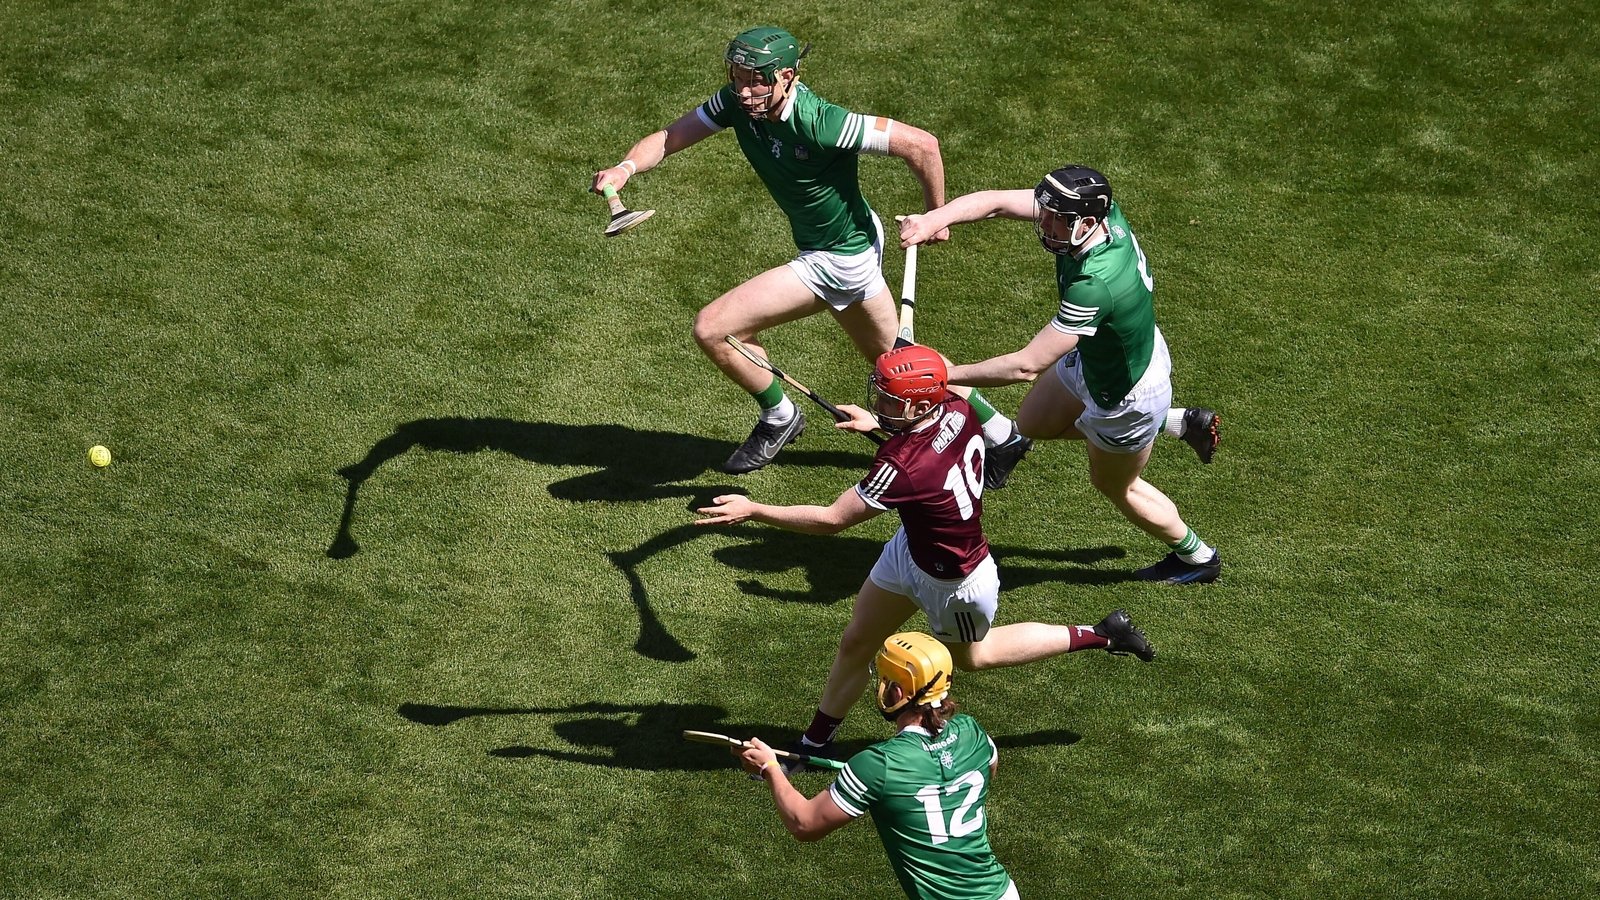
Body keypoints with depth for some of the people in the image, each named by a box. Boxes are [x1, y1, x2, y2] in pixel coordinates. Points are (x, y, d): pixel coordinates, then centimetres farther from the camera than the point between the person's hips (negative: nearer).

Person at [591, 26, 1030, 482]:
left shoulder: (818, 122, -32)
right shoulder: (739, 102, -10)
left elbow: (921, 144, -29)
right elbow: (671, 137, -11)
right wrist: (626, 167, -32)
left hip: (839, 261, -9)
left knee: (712, 328, -12)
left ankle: (778, 416, 13)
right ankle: (1000, 435, 39)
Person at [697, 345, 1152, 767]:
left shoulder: (903, 467, -42)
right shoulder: (957, 409, -21)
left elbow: (832, 520, -34)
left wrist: (752, 510, -29)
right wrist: (879, 423, 7)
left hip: (953, 583, -7)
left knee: (971, 656, 24)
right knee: (855, 645, 15)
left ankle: (1101, 636, 33)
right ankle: (815, 743, 34)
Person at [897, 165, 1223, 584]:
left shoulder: (1094, 286, -45)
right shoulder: (1103, 210, -23)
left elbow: (1027, 366, -41)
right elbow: (997, 201, -20)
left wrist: (948, 375, -32)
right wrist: (933, 219, -36)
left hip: (1124, 397, -8)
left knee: (1114, 485, 22)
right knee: (1034, 423, 29)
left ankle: (1198, 557, 49)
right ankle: (1181, 423, 35)